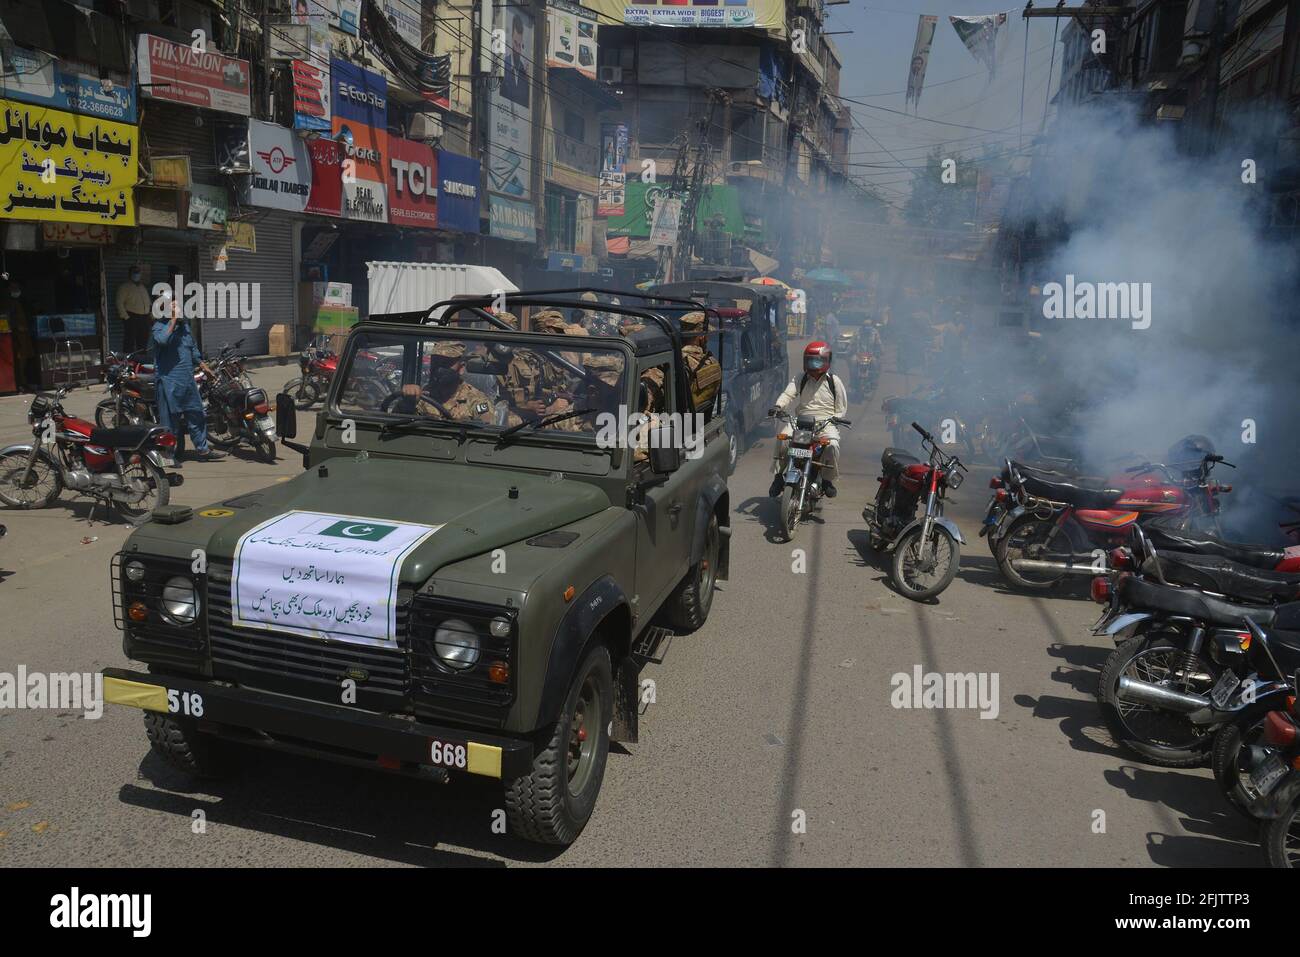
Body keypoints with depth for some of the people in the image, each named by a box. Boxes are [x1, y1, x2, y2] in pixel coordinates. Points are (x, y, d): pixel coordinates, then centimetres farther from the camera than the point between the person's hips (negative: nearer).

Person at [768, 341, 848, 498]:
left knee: (832, 445, -30)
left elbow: (841, 408, 8)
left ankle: (828, 479, -6)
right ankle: (779, 475, -7)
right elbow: (788, 393, -7)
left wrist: (834, 419, -11)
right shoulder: (800, 380, 9)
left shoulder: (834, 381, 6)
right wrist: (778, 406, -28)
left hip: (826, 422, -1)